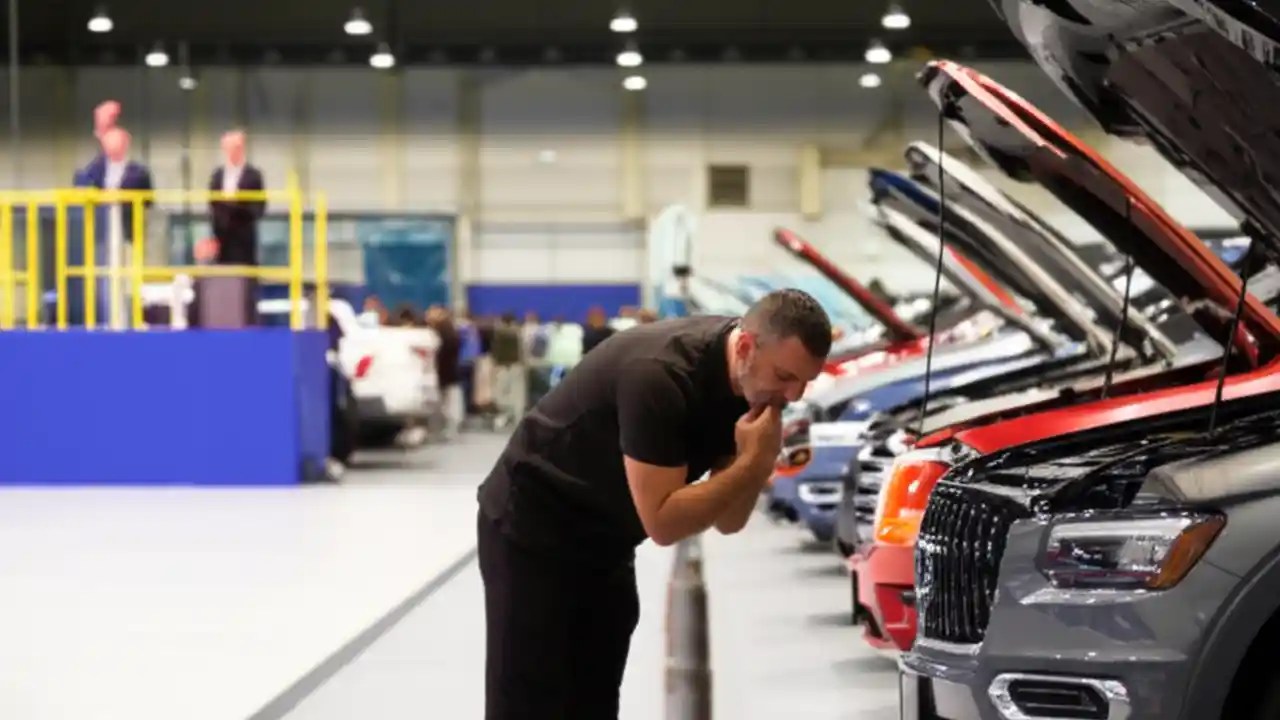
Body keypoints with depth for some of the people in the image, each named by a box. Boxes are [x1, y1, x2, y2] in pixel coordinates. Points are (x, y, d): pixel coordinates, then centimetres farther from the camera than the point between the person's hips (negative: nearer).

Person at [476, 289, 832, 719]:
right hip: (531, 530, -8)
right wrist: (752, 461, -28)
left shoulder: (750, 386, -6)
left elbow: (728, 521, -2)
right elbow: (663, 522, -30)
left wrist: (760, 461, -20)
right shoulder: (660, 374, -31)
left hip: (605, 541, 8)